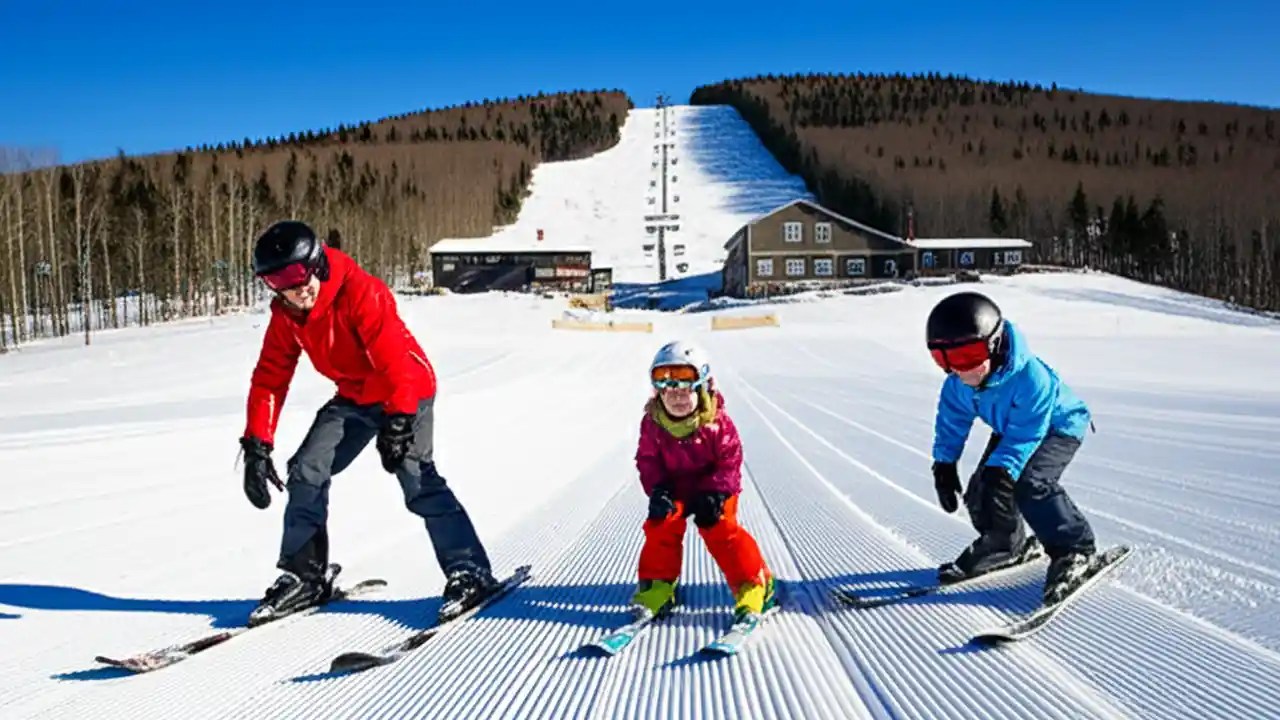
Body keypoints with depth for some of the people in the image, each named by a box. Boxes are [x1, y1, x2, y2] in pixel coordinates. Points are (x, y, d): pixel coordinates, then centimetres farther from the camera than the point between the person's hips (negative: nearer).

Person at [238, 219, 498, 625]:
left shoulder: (361, 293, -28)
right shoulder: (285, 316, -5)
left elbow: (396, 359, -33)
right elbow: (269, 380, -2)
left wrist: (399, 421, -41)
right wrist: (256, 446, -9)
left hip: (408, 390, -7)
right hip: (354, 397, 7)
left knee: (416, 478, -21)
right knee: (306, 472, -2)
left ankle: (470, 572, -14)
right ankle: (304, 574, 12)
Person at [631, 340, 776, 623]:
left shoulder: (717, 422, -22)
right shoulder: (652, 423, -13)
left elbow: (730, 460, -16)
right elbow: (647, 460, -5)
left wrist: (715, 493, -25)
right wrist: (657, 490, -20)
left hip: (714, 487, -3)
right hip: (674, 488, 3)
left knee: (720, 530, -19)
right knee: (661, 526, -12)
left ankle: (753, 584, -7)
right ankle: (657, 586, 3)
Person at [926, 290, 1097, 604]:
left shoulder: (1030, 378, -39)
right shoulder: (957, 384, -19)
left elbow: (1024, 434, -38)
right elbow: (951, 421, -5)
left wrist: (1002, 470, -45)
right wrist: (944, 465, -12)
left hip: (1058, 427, -7)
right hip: (1009, 429, 7)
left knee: (1030, 484, -28)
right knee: (981, 490, -2)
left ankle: (1073, 547, -7)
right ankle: (1005, 543, 26)